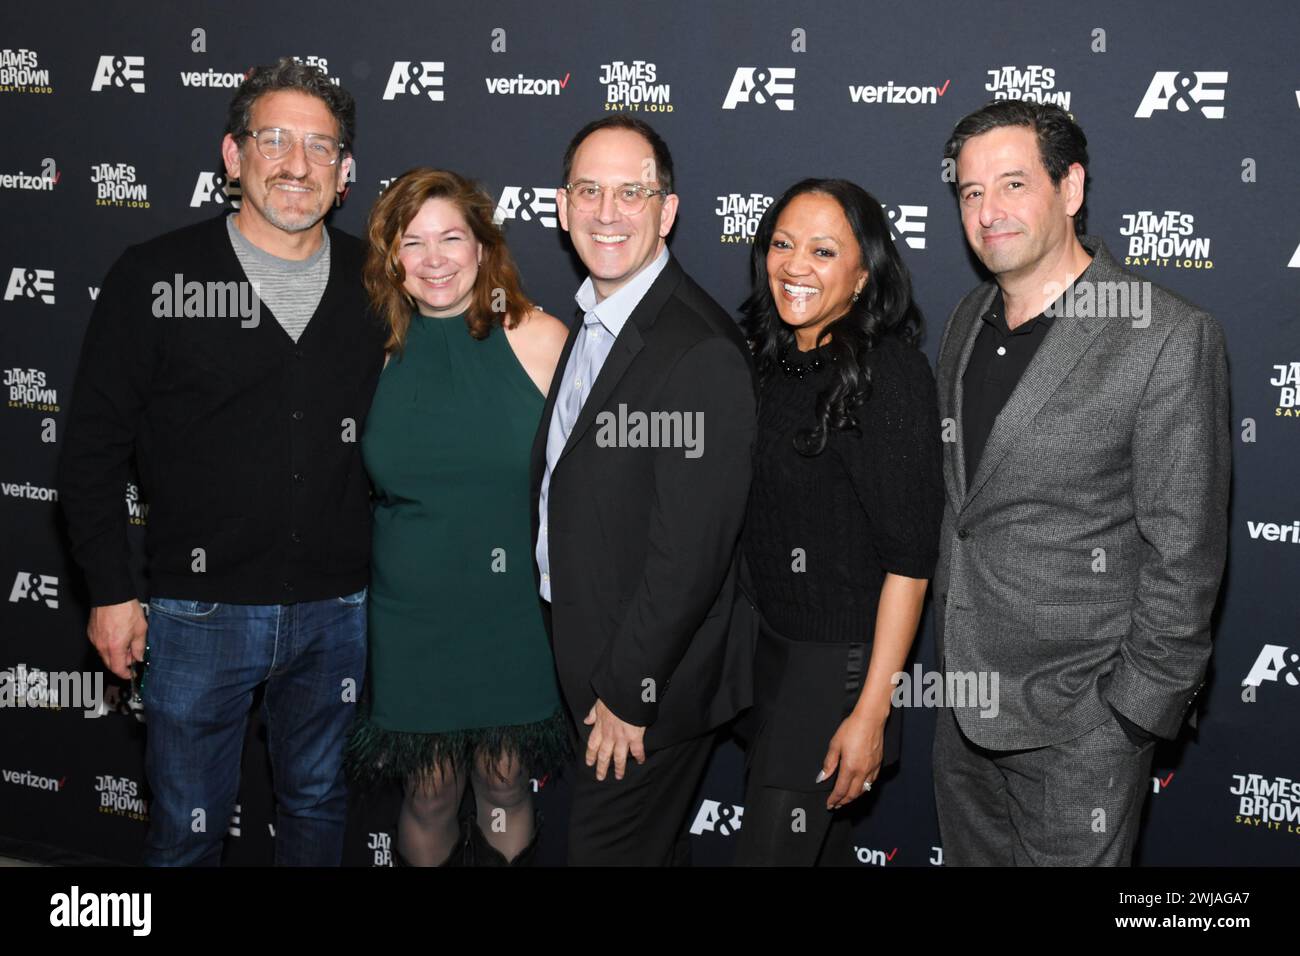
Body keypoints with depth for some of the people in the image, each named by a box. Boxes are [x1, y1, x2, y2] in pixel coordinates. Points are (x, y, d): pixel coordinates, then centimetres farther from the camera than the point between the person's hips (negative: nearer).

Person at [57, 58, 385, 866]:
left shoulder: (375, 284, 1)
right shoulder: (155, 278, -6)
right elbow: (93, 448, -2)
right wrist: (111, 592, -4)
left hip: (338, 612, 2)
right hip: (202, 609, -2)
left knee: (318, 807, 20)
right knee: (188, 827, 13)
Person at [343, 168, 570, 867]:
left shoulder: (539, 340, -7)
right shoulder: (377, 352, -1)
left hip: (517, 616, -1)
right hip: (412, 618, 1)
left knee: (505, 784, 13)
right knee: (429, 792, 12)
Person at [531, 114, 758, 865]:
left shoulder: (701, 352, -25)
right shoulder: (590, 323, 5)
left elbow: (691, 550, -26)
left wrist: (627, 692, -19)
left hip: (655, 681, -8)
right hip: (592, 660, 8)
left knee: (614, 847, 7)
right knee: (653, 844, 24)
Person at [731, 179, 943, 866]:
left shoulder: (891, 373, -18)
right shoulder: (775, 360, 4)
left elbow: (909, 557, -19)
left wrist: (871, 713, -19)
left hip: (842, 658, -7)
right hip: (769, 645, 7)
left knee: (771, 847, 0)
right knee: (818, 838, 20)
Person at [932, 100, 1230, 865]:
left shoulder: (1169, 338, -17)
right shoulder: (970, 321, 6)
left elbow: (1184, 550, -16)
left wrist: (1142, 709, -15)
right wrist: (949, 647, 14)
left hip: (1079, 720, -7)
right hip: (964, 698, 7)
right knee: (971, 855, 20)